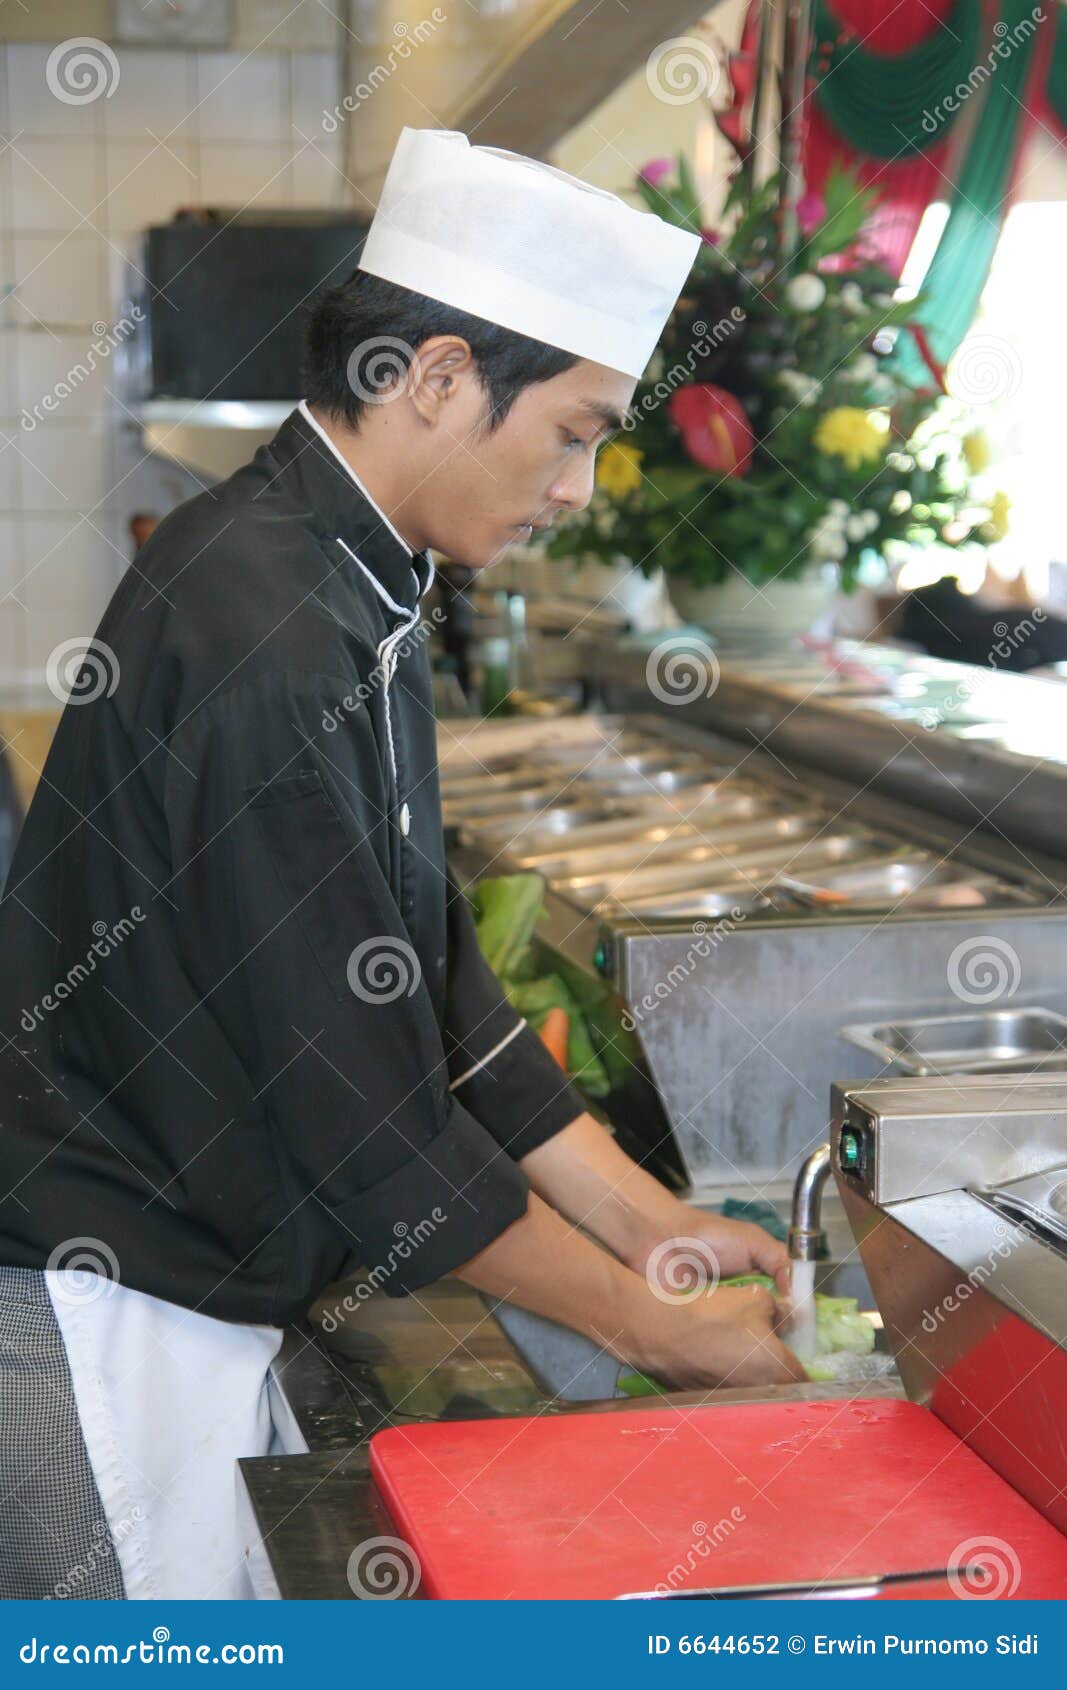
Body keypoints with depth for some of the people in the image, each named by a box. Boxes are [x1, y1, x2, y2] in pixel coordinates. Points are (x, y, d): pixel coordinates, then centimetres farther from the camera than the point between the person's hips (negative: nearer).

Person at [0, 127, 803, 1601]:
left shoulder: (357, 597, 7)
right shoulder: (260, 637, -25)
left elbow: (433, 984, 11)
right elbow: (358, 1097, -23)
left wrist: (651, 1223, 7)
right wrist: (647, 1325, -12)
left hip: (202, 1289, 9)